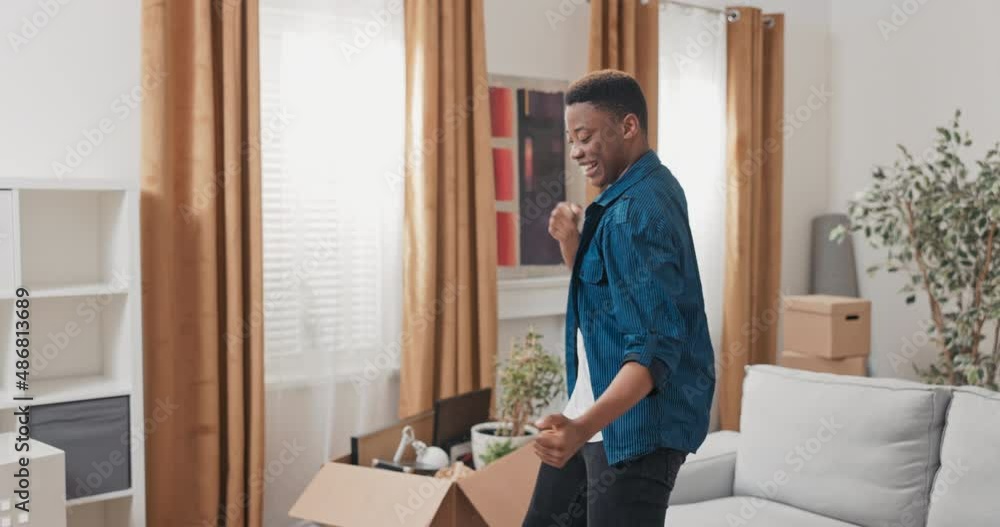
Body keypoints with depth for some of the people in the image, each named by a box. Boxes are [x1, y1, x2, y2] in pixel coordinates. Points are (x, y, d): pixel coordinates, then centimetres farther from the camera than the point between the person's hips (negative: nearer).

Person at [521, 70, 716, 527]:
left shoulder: (637, 212, -22)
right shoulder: (642, 189, 9)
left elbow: (655, 347, -29)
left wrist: (584, 427, -41)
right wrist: (571, 241, 1)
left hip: (638, 423, -10)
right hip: (594, 410, 10)